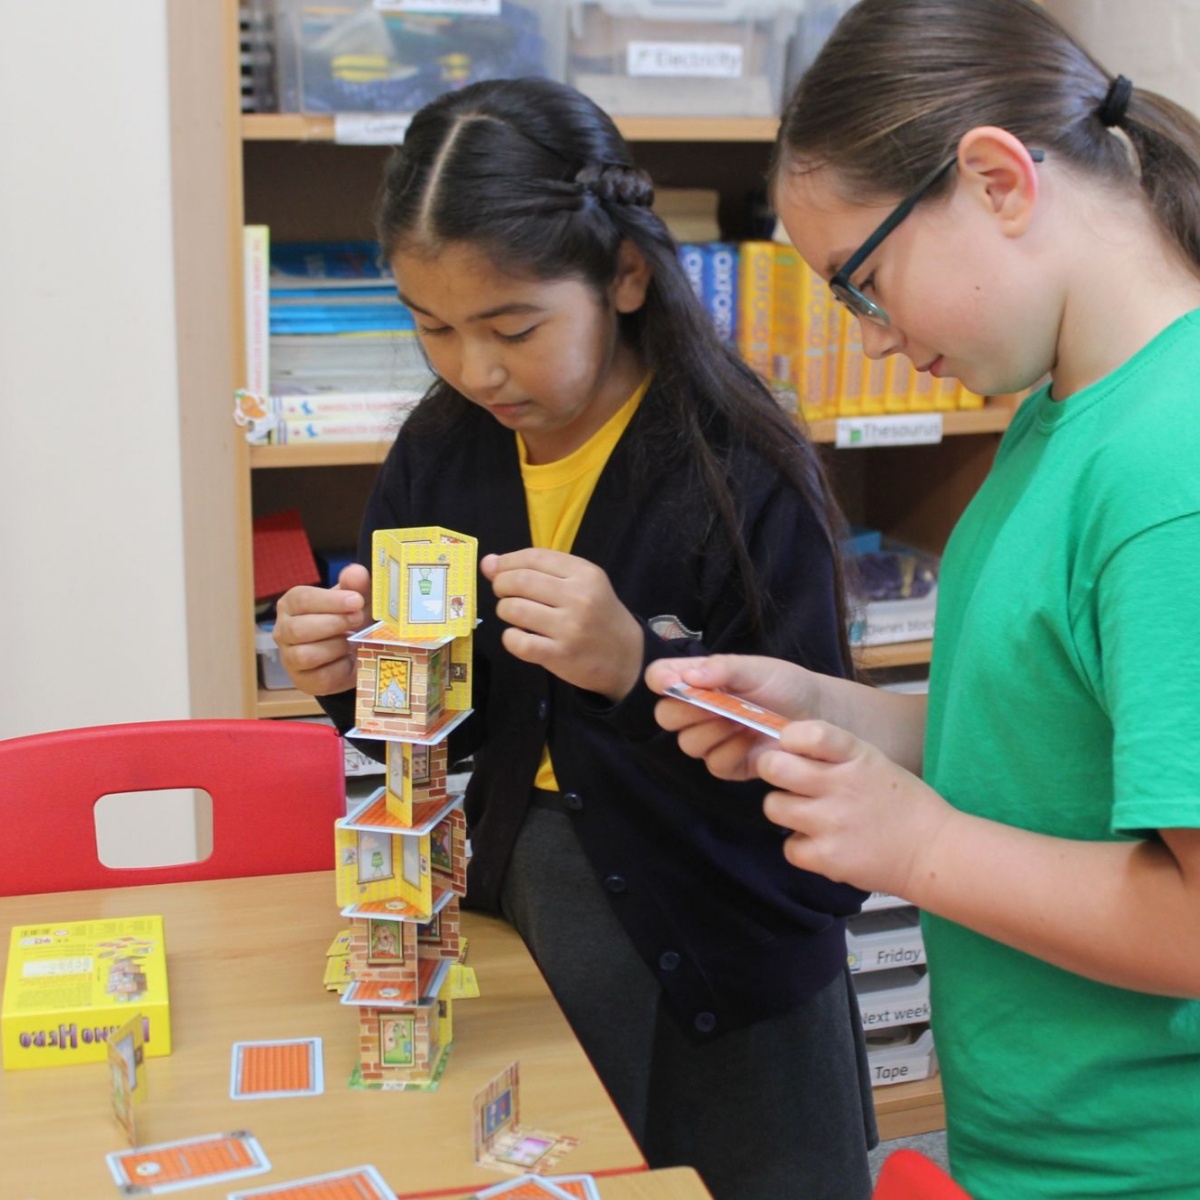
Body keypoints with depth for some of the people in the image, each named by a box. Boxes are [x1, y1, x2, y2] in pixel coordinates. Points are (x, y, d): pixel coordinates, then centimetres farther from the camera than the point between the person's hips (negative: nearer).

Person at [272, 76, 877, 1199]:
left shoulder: (741, 469, -21)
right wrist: (354, 678, -15)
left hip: (728, 958, -4)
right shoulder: (441, 458, -4)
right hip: (522, 907, 5)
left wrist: (639, 667, -34)